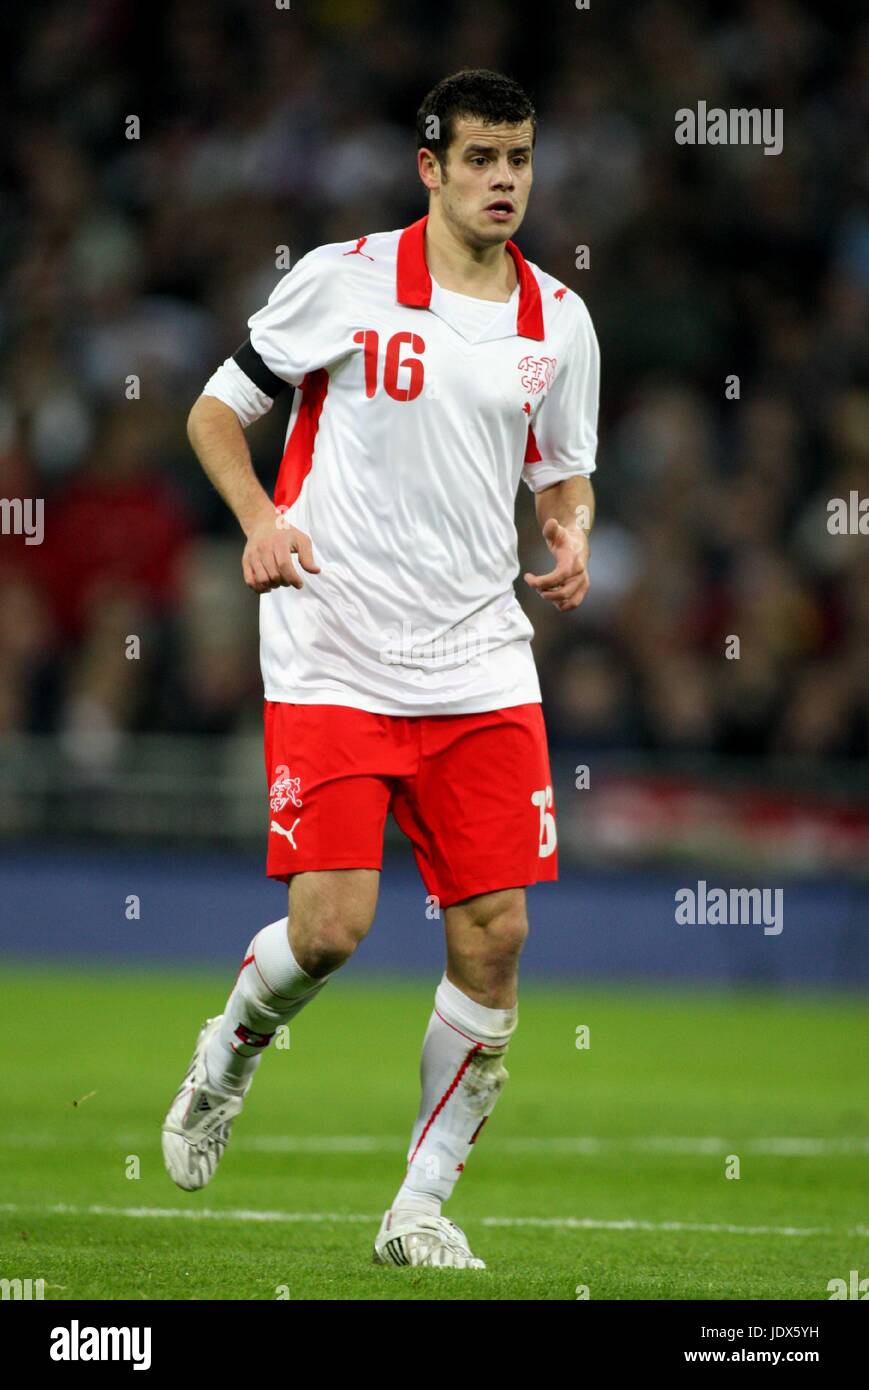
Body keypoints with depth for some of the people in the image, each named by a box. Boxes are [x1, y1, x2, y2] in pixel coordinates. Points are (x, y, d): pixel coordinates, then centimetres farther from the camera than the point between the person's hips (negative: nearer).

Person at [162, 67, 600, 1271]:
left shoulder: (559, 321, 8)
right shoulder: (341, 280, -4)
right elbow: (215, 412, 5)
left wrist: (571, 536, -2)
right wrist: (260, 518, -13)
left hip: (480, 664, 4)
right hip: (333, 661, -4)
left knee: (495, 937, -5)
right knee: (331, 928, -13)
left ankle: (421, 1206, 9)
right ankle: (226, 1057, 22)